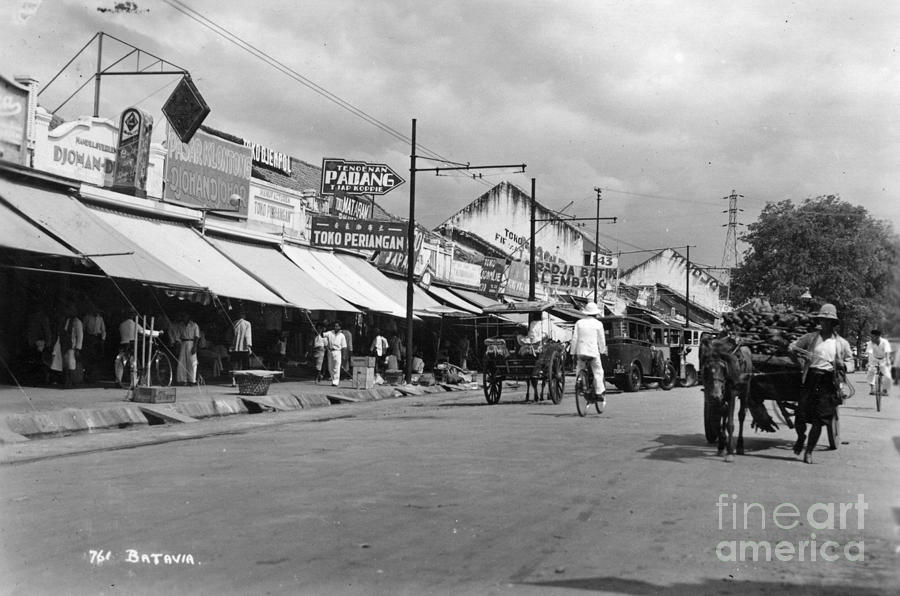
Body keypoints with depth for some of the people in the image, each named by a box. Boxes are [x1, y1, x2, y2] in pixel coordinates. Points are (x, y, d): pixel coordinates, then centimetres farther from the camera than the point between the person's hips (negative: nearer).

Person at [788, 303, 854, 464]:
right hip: (811, 379, 0)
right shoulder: (810, 338, 8)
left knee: (818, 420, -3)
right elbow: (792, 346, 14)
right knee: (801, 416, -5)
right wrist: (799, 353, -7)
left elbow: (850, 363, 13)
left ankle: (809, 452, 10)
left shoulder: (842, 343, 8)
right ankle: (801, 438, 28)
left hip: (828, 382, 0)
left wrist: (842, 365, -11)